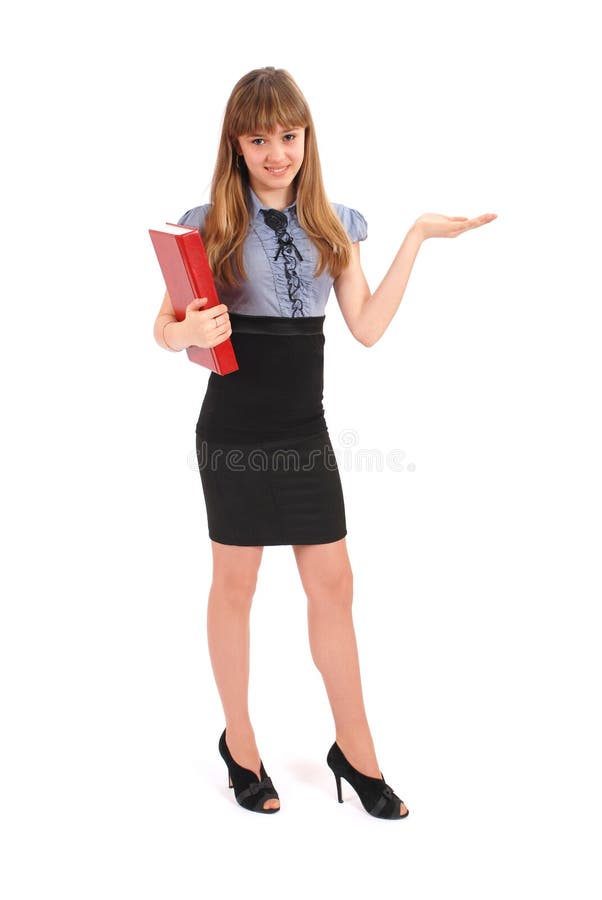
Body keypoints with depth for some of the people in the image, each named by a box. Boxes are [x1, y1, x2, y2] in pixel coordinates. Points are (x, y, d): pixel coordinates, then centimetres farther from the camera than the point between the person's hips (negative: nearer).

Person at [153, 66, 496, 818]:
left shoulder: (334, 223, 7)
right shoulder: (210, 225, -3)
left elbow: (366, 328, 1)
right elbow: (163, 331, -3)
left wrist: (416, 239, 1)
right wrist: (193, 331, -26)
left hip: (305, 433, 4)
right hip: (235, 435, -3)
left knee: (333, 585, 7)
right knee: (235, 585, 8)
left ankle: (355, 751, 23)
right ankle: (239, 744, 28)